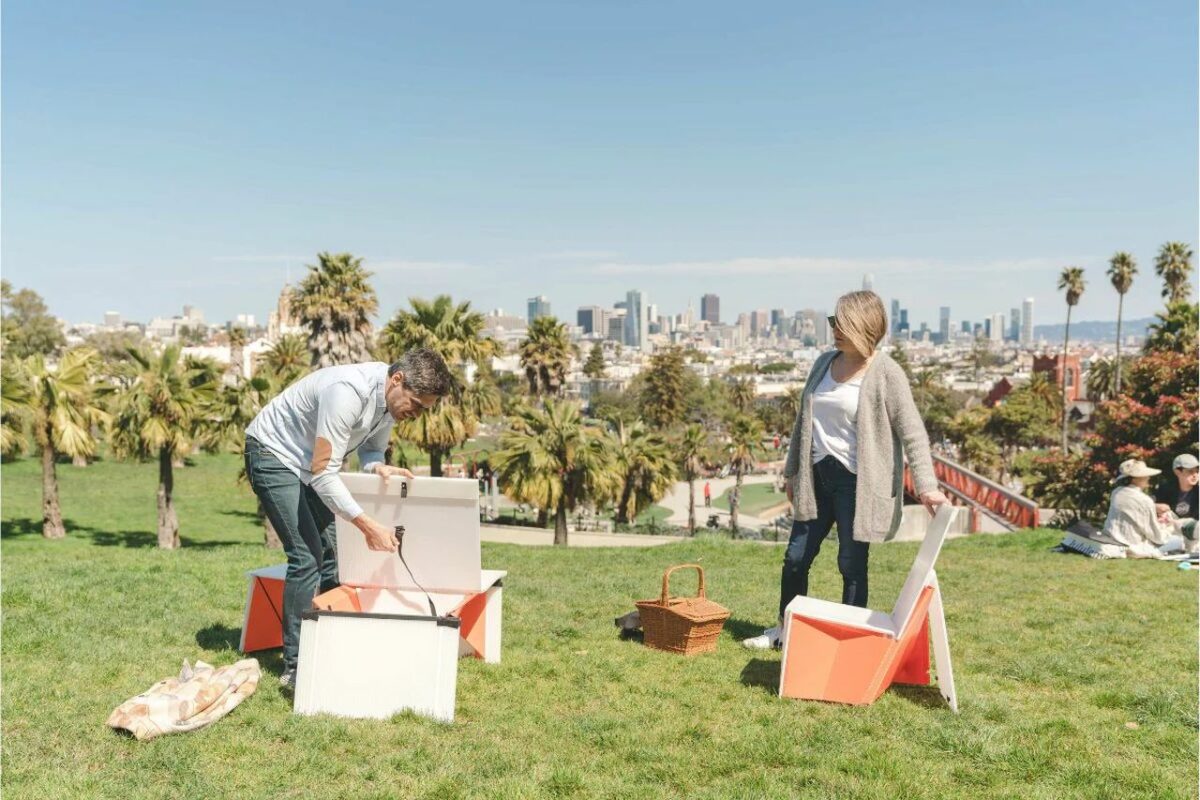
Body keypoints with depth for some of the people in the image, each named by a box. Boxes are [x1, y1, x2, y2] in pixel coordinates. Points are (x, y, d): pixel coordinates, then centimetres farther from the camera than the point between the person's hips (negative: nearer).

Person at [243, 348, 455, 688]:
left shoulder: (392, 399, -9)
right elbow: (323, 473, -34)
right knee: (308, 557, -15)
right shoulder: (348, 391, -35)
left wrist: (379, 467, -19)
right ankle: (295, 666, -7)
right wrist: (369, 526, -37)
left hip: (311, 463, 8)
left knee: (332, 554, 3)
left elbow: (370, 449, 6)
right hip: (273, 453, -8)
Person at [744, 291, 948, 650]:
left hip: (857, 481, -6)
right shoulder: (824, 363, 8)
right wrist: (792, 471, 18)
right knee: (796, 557, 13)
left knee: (852, 564, 4)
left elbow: (912, 433, -13)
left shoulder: (887, 375, -11)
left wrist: (926, 486, -22)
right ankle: (786, 628, 31)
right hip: (818, 476, 7)